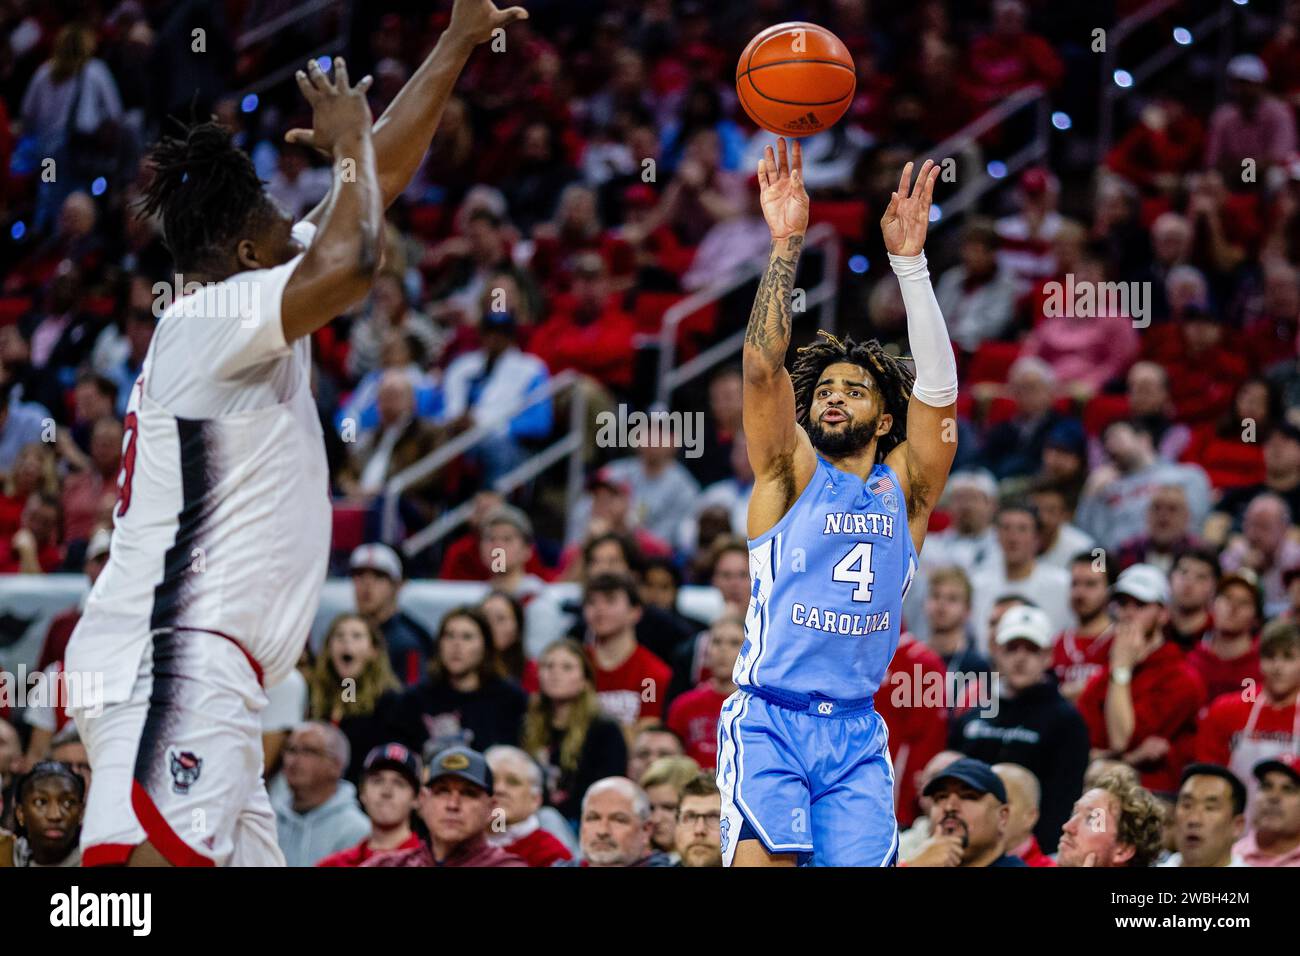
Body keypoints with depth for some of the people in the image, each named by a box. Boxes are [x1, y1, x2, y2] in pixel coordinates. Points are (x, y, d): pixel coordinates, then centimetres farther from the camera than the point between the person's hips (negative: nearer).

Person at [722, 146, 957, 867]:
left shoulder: (905, 486, 10)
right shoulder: (792, 474, 4)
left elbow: (936, 389, -4)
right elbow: (762, 368, -9)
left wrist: (910, 263, -13)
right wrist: (786, 245, -18)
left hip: (857, 733, 3)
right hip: (768, 720, -3)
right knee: (763, 860, -19)